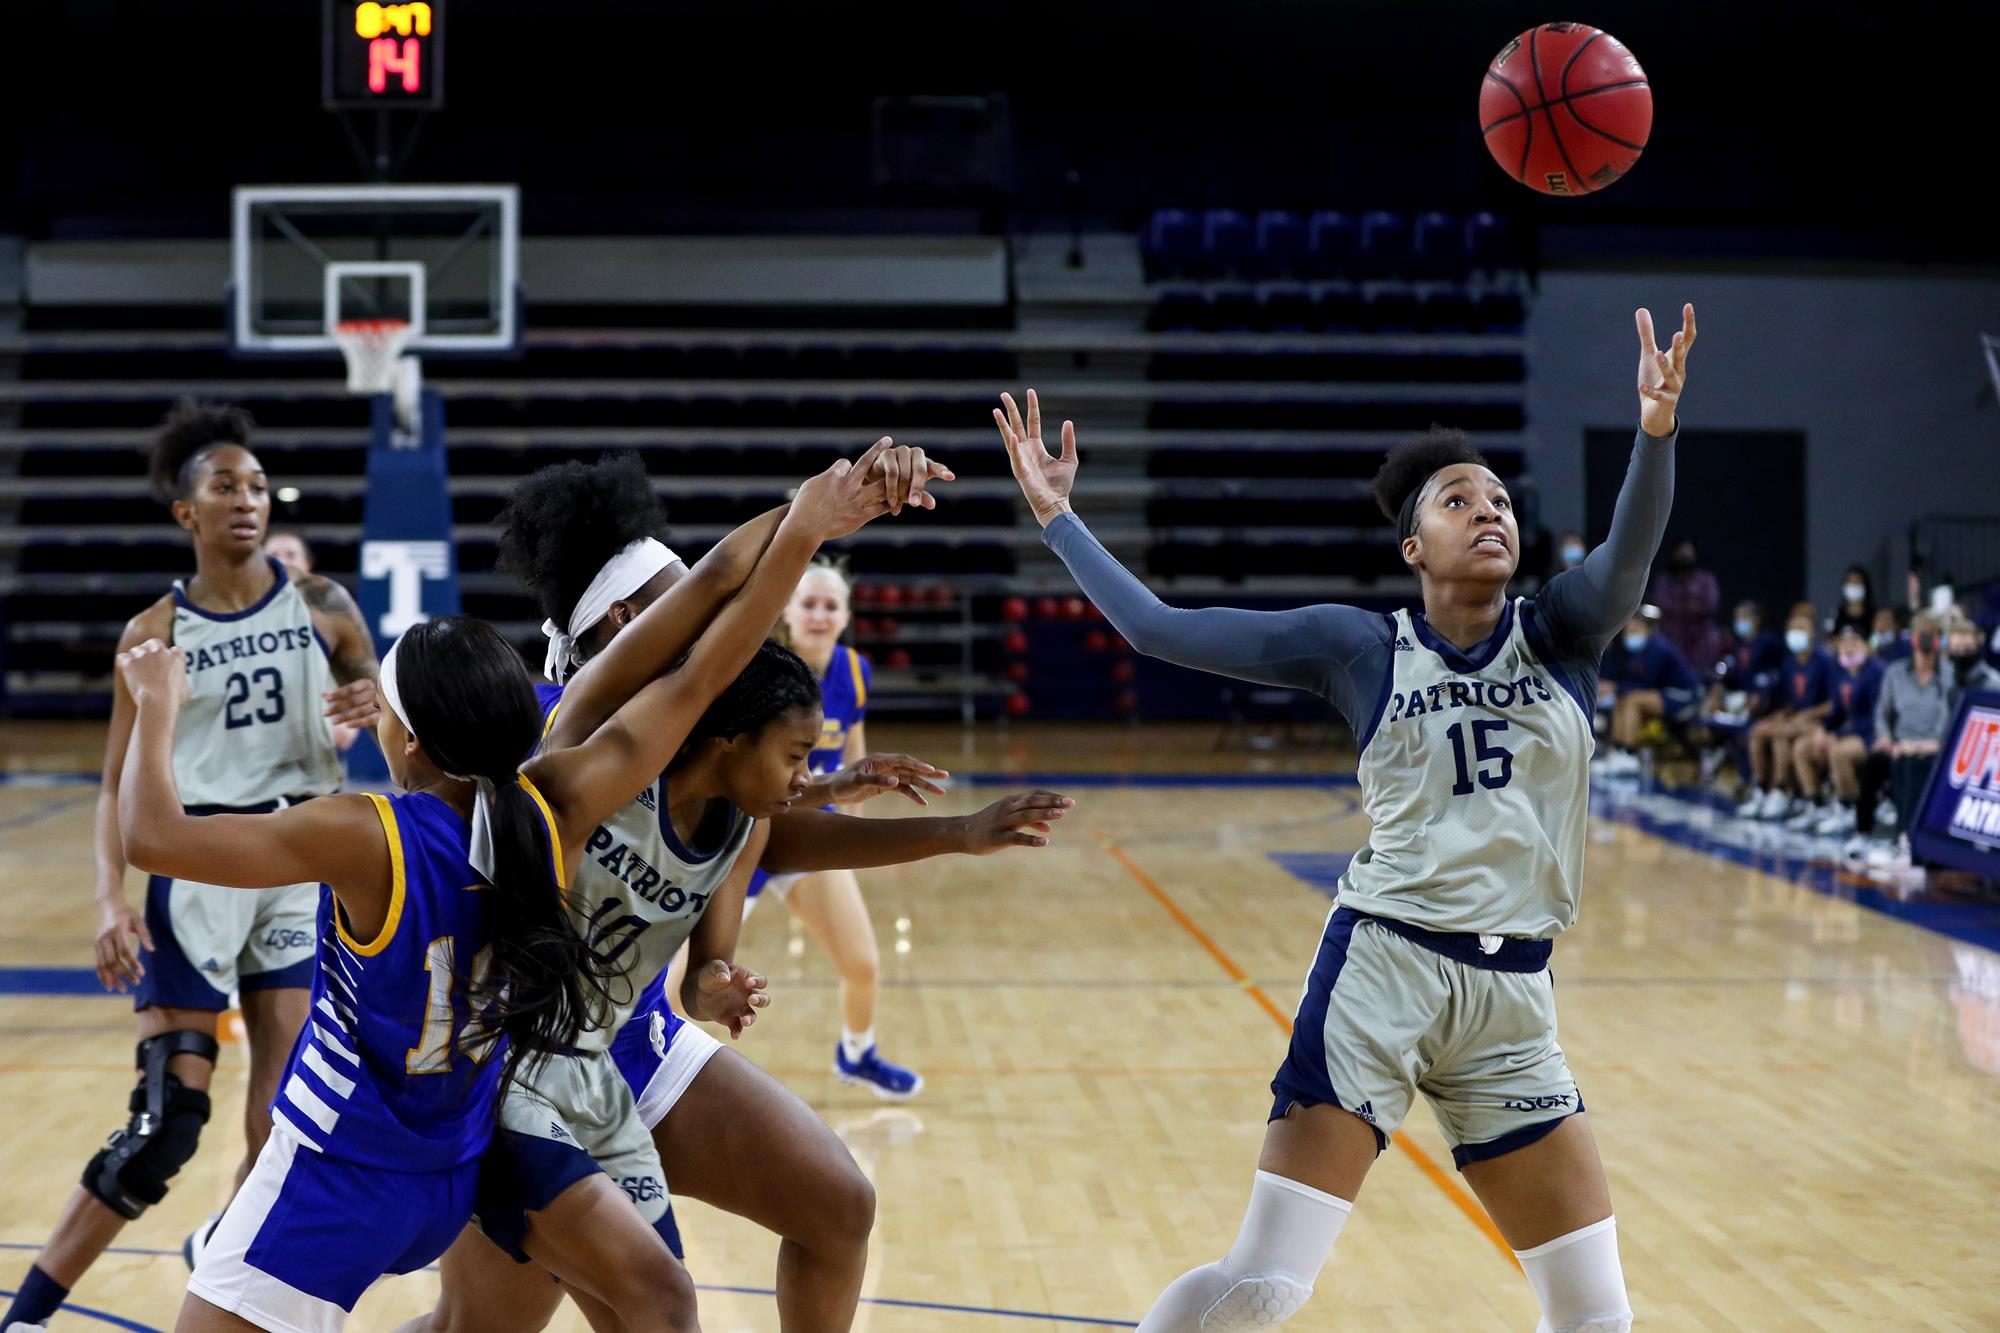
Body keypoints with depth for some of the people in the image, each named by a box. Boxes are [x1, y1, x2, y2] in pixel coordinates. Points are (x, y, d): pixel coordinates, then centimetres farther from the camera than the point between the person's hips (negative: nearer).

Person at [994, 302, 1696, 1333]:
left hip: (1513, 996, 3)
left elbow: (1627, 555, -18)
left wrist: (1657, 432, -37)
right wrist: (1056, 515, 3)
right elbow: (1160, 629, 4)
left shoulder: (1557, 631, 5)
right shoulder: (1361, 647, 3)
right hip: (1380, 971, -3)